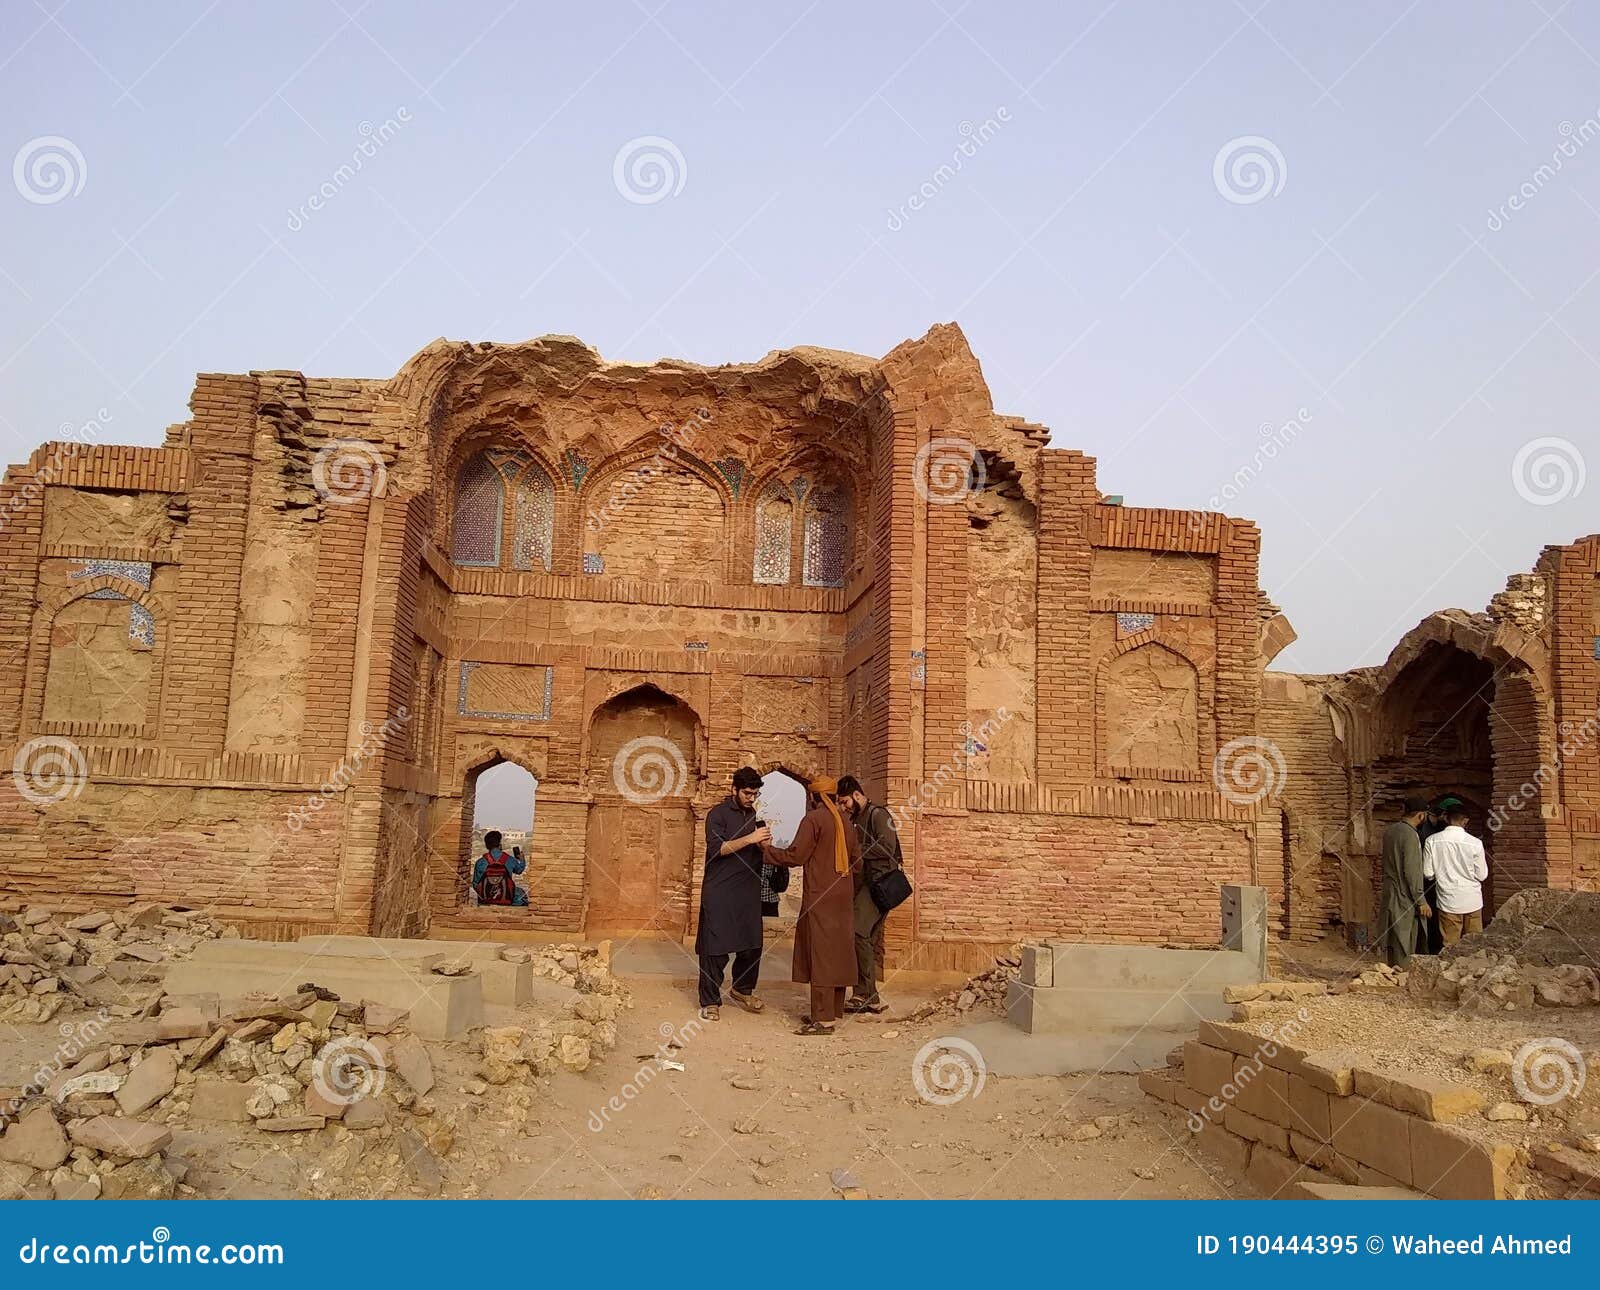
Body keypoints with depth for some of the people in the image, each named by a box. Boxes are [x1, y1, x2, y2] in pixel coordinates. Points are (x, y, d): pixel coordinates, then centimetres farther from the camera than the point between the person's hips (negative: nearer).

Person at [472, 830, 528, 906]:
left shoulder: (480, 862, -10)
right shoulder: (510, 860, -8)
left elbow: (475, 885, -3)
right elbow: (519, 869, 15)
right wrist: (522, 860, 36)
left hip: (485, 901, 1)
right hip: (506, 901, -1)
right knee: (521, 894, 28)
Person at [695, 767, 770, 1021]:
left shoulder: (755, 815, 15)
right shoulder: (718, 814, -5)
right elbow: (716, 848, -16)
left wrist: (764, 842, -1)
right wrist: (749, 839, -24)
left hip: (749, 891, 6)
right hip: (720, 892, -6)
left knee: (751, 944, 8)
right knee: (715, 947, -4)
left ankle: (742, 990, 28)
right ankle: (710, 1002, 5)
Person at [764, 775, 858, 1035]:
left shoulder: (814, 819, -11)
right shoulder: (846, 822, 12)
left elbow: (795, 856, -12)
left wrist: (769, 849, 1)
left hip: (820, 897, -8)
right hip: (843, 897, 8)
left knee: (820, 955, -6)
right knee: (838, 954, 12)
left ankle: (823, 1020, -6)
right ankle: (833, 1010, 19)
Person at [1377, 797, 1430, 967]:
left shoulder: (1390, 830, 8)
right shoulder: (1410, 835, -18)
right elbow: (1411, 872, -20)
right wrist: (1421, 901, -14)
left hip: (1389, 895, 8)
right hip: (1404, 899, -8)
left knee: (1390, 947, 14)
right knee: (1404, 949, -1)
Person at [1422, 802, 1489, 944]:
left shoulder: (1432, 841, -9)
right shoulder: (1475, 843, -10)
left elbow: (1427, 874, -5)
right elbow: (1482, 875, -4)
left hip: (1448, 902, 0)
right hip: (1472, 901, 0)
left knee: (1450, 946, 7)